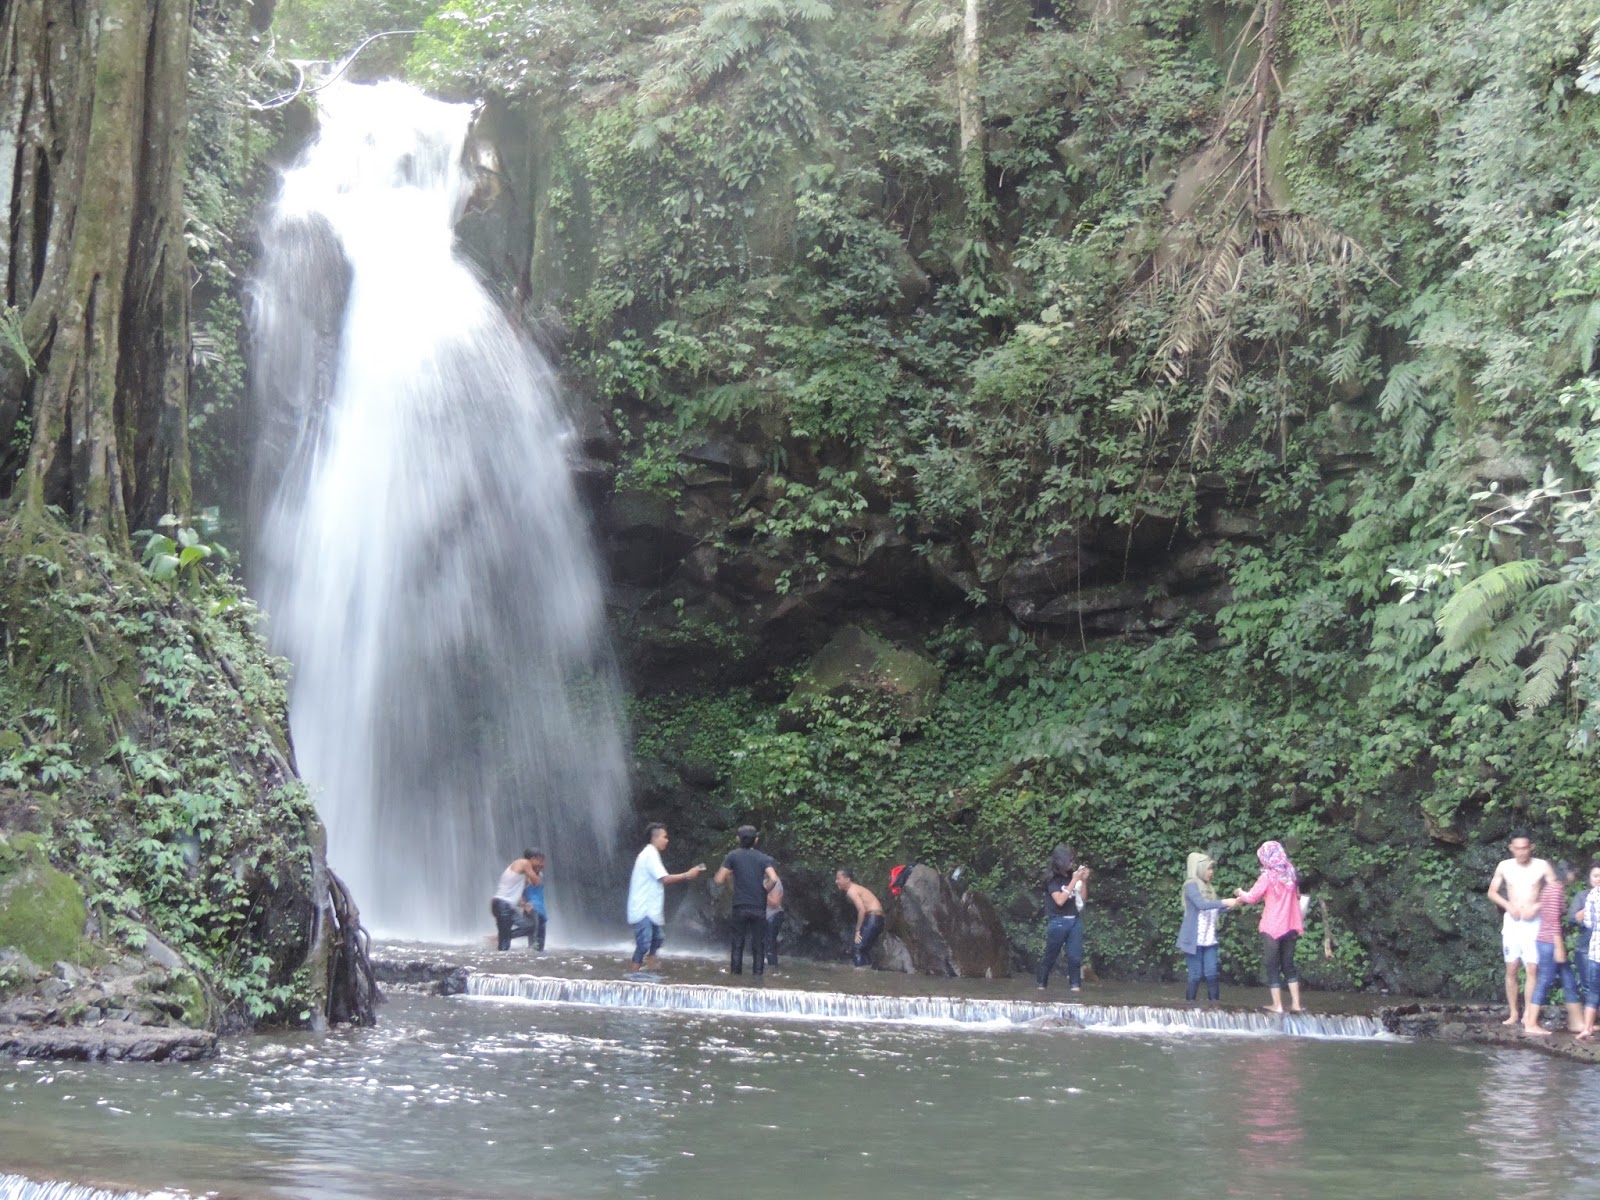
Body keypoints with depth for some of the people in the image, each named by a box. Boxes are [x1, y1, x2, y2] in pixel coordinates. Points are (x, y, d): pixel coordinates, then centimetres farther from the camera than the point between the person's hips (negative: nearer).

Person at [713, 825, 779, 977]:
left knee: (738, 944, 7)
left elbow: (719, 880, -3)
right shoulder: (763, 858, 1)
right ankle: (757, 975, 3)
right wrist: (765, 887, 4)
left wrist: (728, 876, 17)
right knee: (758, 945, 7)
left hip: (740, 907, 0)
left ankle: (735, 975, 6)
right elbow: (774, 879, -14)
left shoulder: (733, 856, 0)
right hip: (759, 907, 0)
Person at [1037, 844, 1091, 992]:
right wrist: (1074, 881, -18)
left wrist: (1084, 881, -4)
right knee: (1051, 955, 5)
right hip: (1058, 922, -4)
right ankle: (1042, 984, 15)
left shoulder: (1073, 875, 6)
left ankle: (1075, 984, 0)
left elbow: (1083, 899, 10)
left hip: (1075, 921, 4)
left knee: (1075, 956, -1)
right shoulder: (1052, 879, -8)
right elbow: (1060, 900, -19)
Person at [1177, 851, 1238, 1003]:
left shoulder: (1208, 888, 13)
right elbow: (1201, 905, -23)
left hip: (1209, 939, 6)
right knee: (1196, 973, -2)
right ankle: (1190, 1003, 8)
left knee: (1211, 973, 2)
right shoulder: (1191, 885, -10)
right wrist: (1225, 902, -25)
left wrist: (1232, 904, 0)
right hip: (1194, 939, -6)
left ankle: (1214, 1002, 6)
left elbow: (1216, 908, 14)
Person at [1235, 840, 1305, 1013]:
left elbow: (1252, 897, -6)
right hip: (1290, 927, 5)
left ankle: (1277, 1005, 4)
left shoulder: (1268, 877, -11)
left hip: (1272, 928, -5)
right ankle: (1296, 1003, 10)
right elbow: (1296, 896, 14)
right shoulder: (1291, 874, 5)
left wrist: (1241, 893, 12)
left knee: (1271, 966, 4)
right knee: (1288, 965, 14)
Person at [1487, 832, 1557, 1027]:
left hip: (1533, 923, -2)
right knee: (1511, 969, 3)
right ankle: (1513, 1013, 11)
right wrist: (1508, 906, -8)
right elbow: (1492, 892, 9)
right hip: (1512, 921, 2)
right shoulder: (1504, 866, 1)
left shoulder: (1542, 866, -5)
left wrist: (1536, 907, -18)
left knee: (1533, 968, -9)